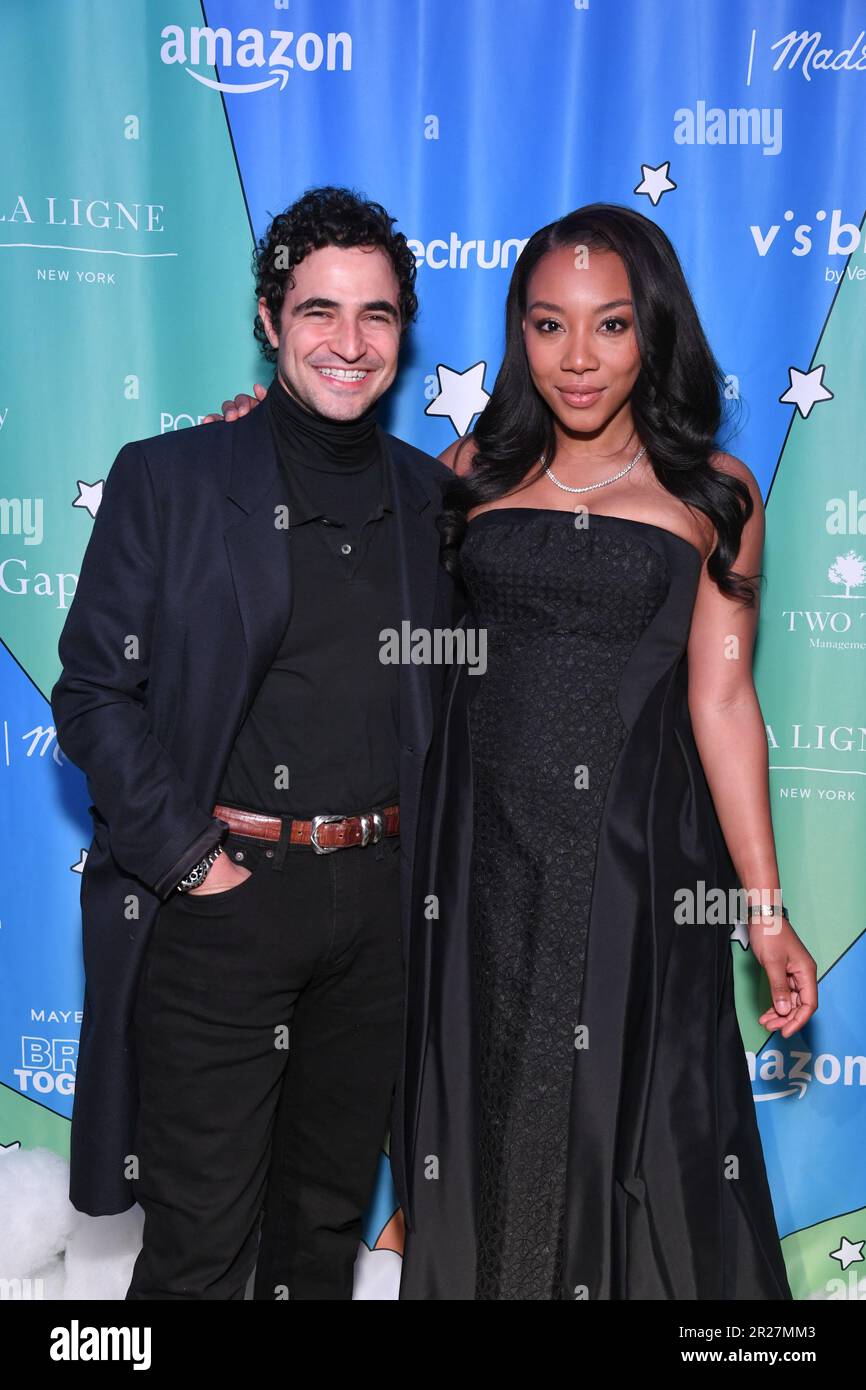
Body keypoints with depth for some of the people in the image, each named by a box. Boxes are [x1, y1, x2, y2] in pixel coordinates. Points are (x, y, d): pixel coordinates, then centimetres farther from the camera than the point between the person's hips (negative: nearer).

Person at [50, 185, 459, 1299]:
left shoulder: (433, 495, 8)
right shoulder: (167, 478, -3)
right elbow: (93, 692, -6)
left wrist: (426, 847, 3)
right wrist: (186, 858, -12)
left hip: (383, 900, 4)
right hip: (219, 895, -3)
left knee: (334, 1207, 21)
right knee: (198, 1236, 7)